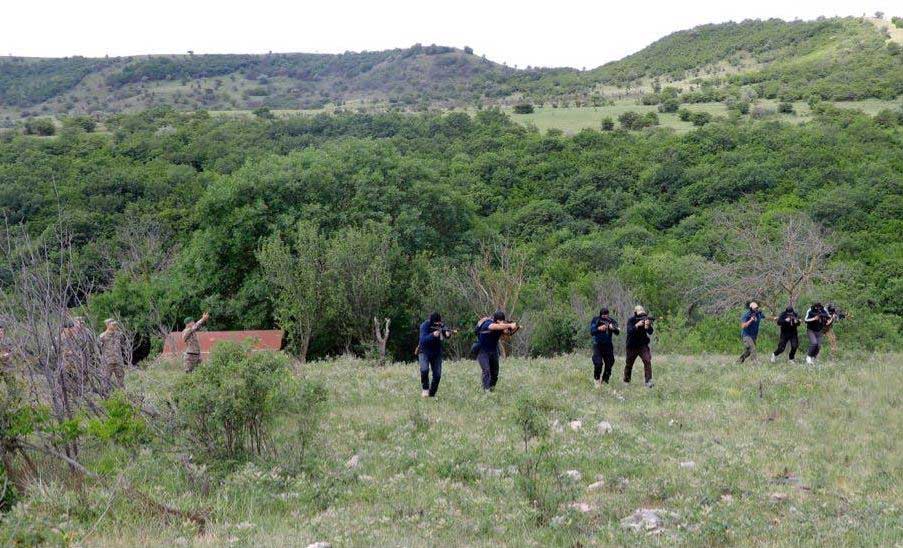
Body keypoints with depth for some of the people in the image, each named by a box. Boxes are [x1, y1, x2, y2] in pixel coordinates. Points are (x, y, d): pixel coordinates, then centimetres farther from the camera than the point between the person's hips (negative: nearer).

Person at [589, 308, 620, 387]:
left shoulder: (611, 320, -2)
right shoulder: (596, 320, -4)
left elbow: (617, 332, -11)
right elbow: (591, 331, -12)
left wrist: (613, 328, -33)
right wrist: (599, 328, -31)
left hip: (608, 345, 2)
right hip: (597, 345, -2)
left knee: (609, 364, 0)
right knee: (598, 363, -15)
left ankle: (604, 381, 18)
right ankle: (596, 379, 6)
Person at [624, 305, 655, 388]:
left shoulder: (645, 319, -4)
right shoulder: (631, 320, -10)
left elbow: (650, 332, -13)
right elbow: (629, 331, -25)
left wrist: (648, 326, -33)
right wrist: (637, 325, -38)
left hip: (643, 345, 1)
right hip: (632, 346, -1)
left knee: (647, 361, -18)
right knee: (629, 364, 10)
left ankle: (648, 381, -19)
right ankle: (626, 381, 30)